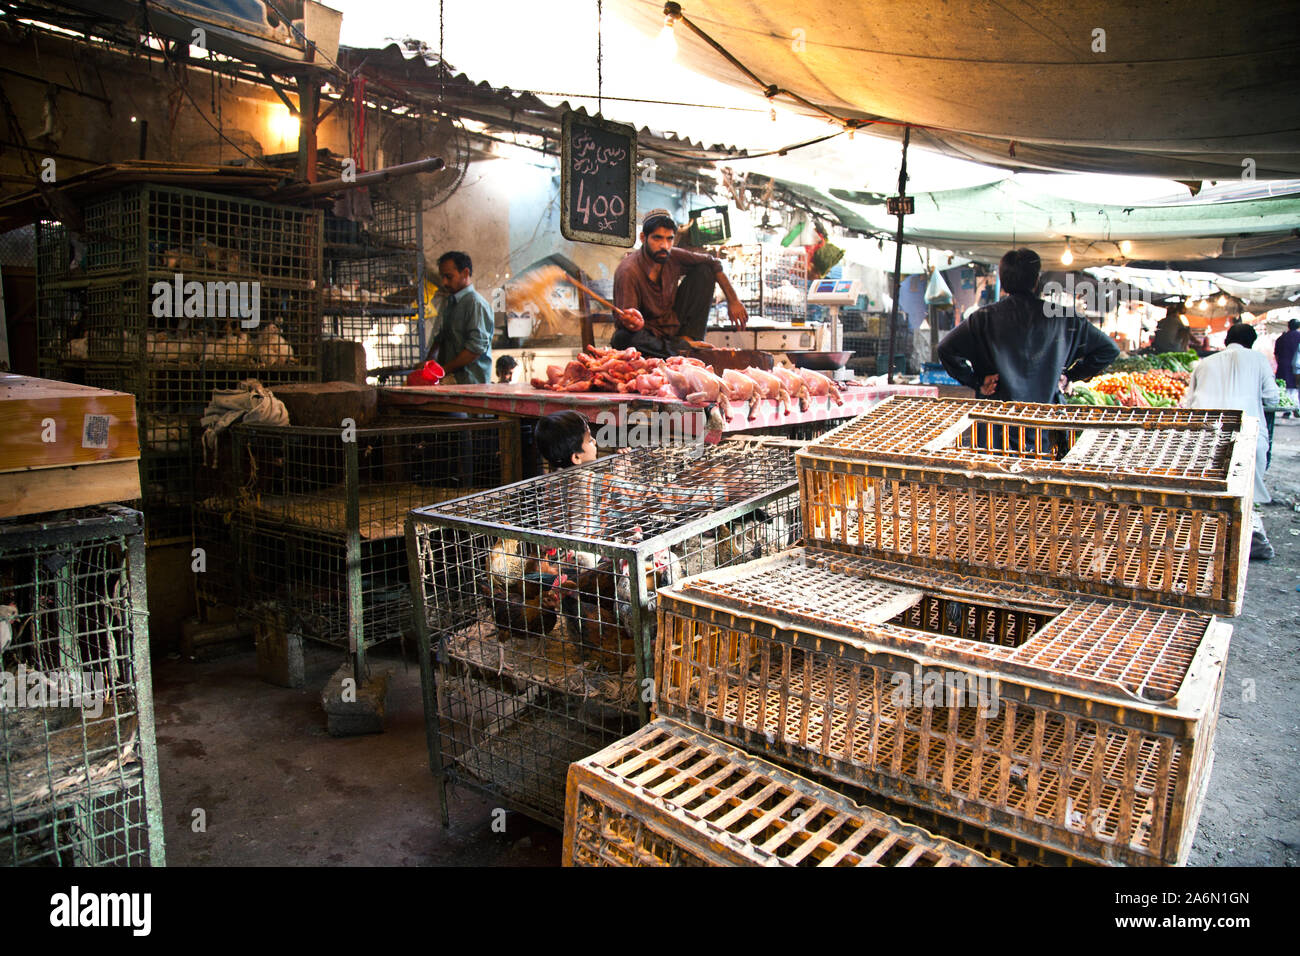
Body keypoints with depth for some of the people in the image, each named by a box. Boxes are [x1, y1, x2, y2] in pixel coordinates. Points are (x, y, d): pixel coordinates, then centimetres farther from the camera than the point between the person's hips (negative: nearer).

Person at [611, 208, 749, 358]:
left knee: (704, 270, -3)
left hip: (675, 324, 5)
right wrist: (631, 322, -51)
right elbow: (623, 321, -26)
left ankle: (688, 339, -12)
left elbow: (713, 263, 6)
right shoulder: (628, 271, -25)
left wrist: (733, 301, 1)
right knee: (623, 338, -41)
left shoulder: (673, 257, -10)